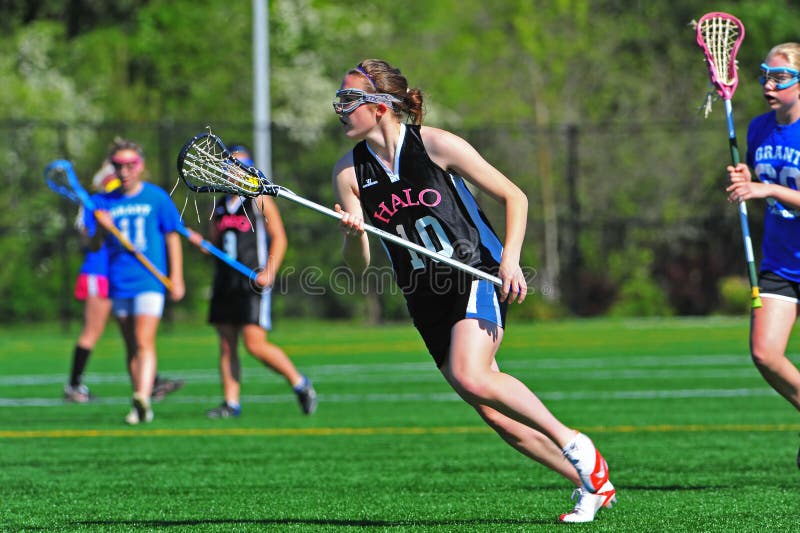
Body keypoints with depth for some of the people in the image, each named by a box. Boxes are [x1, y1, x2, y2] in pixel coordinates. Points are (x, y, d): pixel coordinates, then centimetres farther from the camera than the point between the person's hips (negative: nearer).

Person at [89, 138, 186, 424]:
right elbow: (94, 246, 6)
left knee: (144, 341, -18)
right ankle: (142, 409, 16)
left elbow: (172, 237, 5)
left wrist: (176, 277, 1)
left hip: (150, 280, -4)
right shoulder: (105, 202, 7)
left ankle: (142, 399, -29)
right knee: (131, 347, 9)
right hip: (119, 283, 4)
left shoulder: (157, 197, 0)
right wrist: (102, 230, -16)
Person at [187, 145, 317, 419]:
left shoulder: (259, 201, 0)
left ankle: (300, 384, 2)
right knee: (227, 346, 2)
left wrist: (269, 272, -16)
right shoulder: (219, 207, 17)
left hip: (253, 283, -6)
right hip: (225, 283, 6)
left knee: (255, 344, -14)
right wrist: (200, 242, 0)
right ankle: (231, 403, 5)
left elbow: (279, 238, -4)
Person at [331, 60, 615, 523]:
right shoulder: (350, 172, 2)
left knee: (471, 378, -29)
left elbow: (514, 197, -1)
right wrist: (354, 236, -21)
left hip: (478, 276, -5)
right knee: (497, 416, -1)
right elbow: (358, 266, 1)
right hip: (427, 303, 5)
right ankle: (592, 484, 12)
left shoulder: (436, 145, -9)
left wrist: (510, 258, -15)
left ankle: (572, 443, -12)